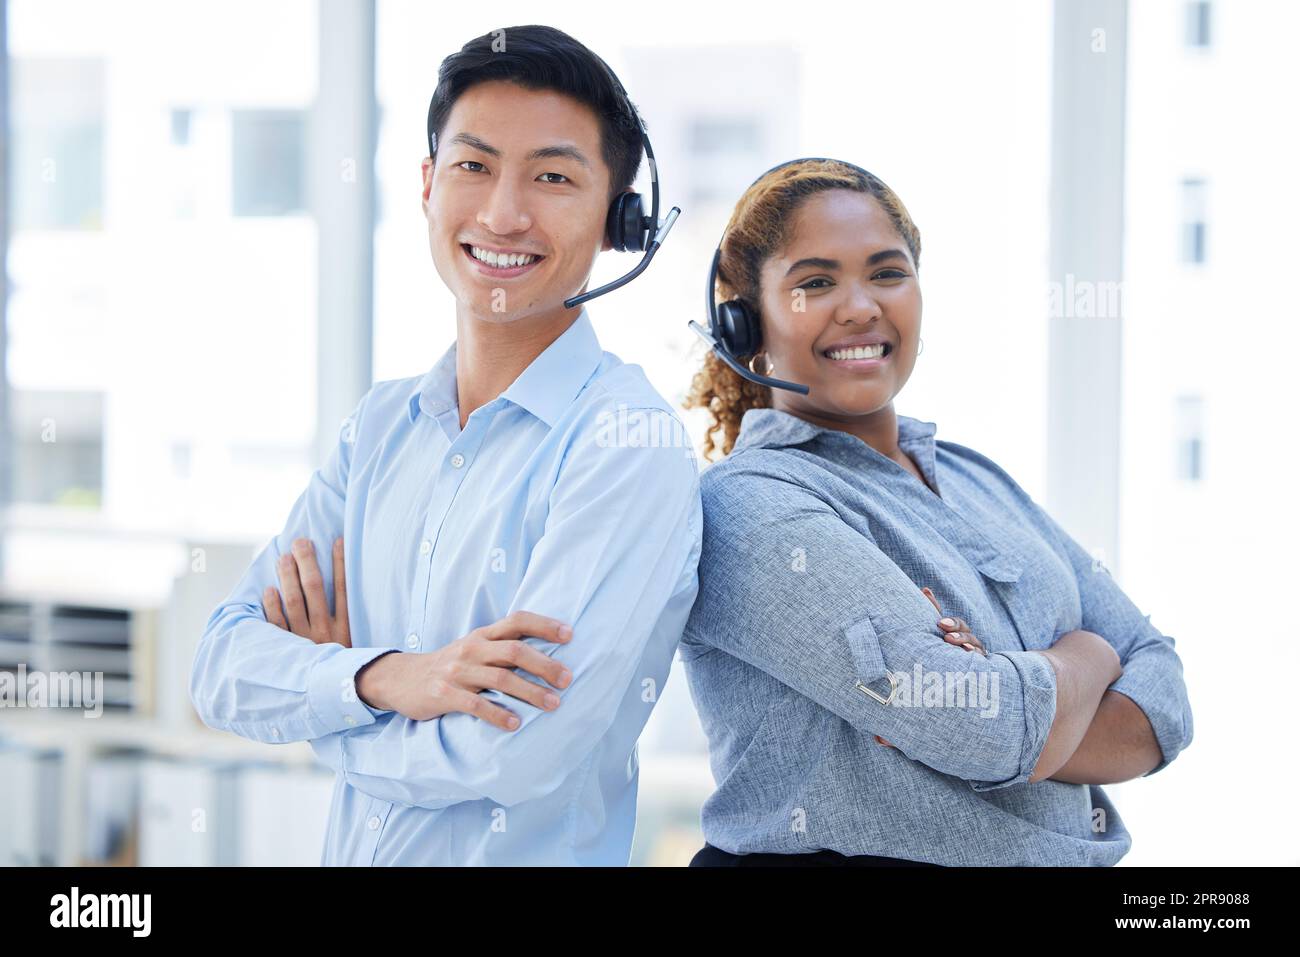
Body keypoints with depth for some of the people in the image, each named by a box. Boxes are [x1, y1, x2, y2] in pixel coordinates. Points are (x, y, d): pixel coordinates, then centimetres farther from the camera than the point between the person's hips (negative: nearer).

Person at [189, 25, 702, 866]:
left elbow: (513, 749, -26)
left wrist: (317, 689, -10)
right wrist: (386, 677, -24)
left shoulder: (631, 442, -18)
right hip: (353, 849, 5)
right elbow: (223, 672, -5)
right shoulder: (383, 425, 2)